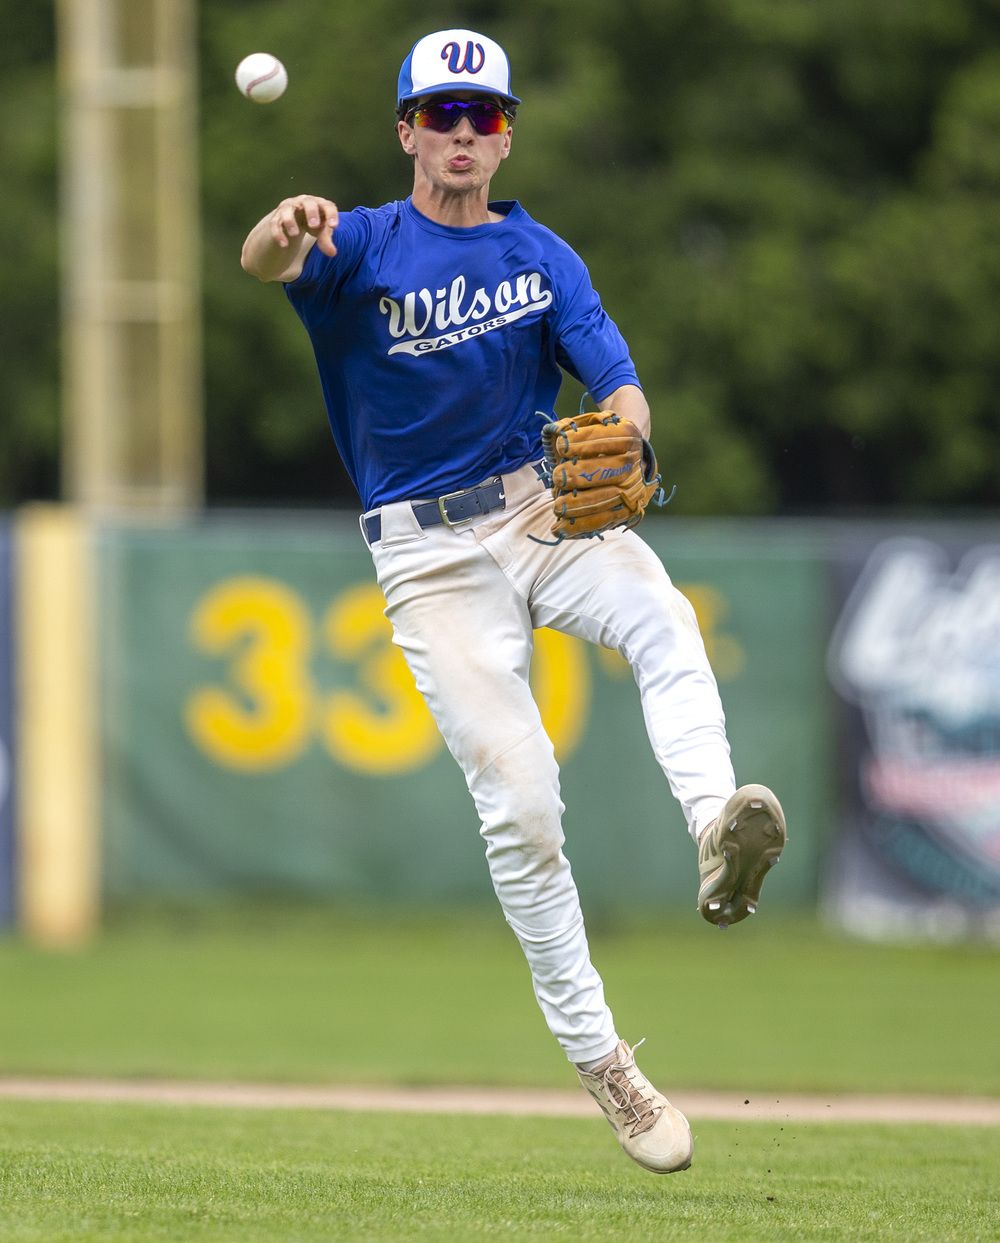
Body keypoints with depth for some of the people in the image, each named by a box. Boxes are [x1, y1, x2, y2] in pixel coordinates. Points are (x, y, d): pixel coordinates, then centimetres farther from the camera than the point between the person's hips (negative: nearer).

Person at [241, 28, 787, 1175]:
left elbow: (617, 384, 0)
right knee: (520, 803, -10)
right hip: (430, 552, -2)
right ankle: (597, 1058, -2)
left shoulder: (542, 256, 10)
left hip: (550, 508, 2)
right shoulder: (362, 246, 0)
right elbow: (263, 262, -22)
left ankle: (715, 830, -53)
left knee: (663, 621, -32)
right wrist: (283, 233, -48)